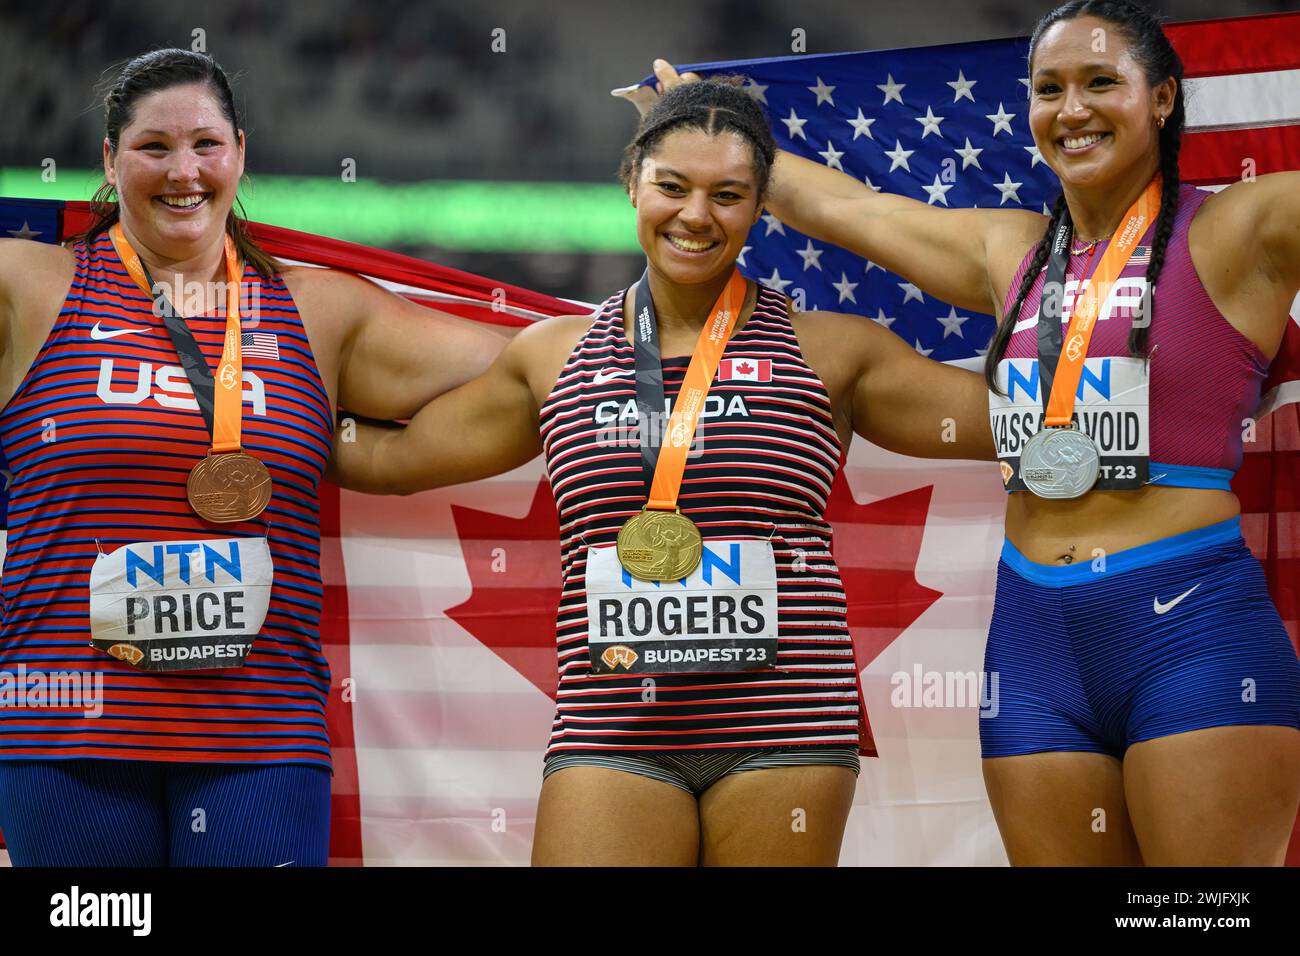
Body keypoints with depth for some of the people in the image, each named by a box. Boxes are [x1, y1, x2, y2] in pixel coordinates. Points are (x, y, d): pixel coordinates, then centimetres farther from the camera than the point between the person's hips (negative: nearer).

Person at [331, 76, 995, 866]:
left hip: (783, 734, -1)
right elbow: (392, 458, 20)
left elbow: (1008, 420, 9)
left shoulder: (828, 351, 7)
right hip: (612, 734, 1)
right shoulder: (555, 356, 13)